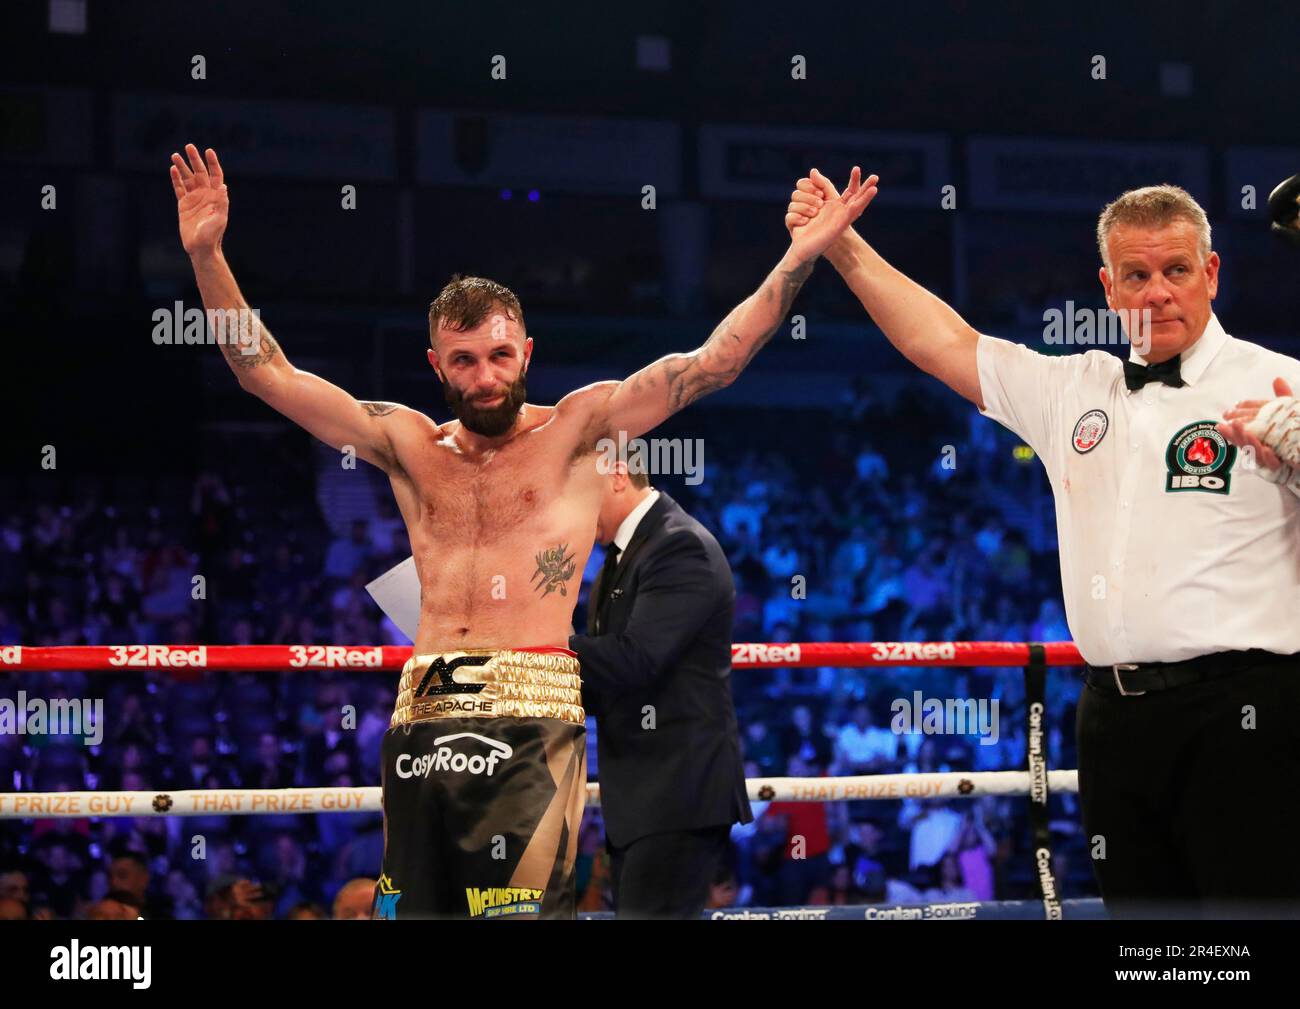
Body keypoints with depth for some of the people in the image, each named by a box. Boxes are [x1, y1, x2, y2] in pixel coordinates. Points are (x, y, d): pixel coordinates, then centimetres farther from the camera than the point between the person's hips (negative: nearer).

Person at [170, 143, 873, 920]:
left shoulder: (575, 431, 8)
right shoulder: (409, 445, 17)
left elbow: (713, 362, 3)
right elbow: (267, 374, 16)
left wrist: (803, 254, -4)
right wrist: (206, 255, 8)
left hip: (532, 717, -4)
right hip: (422, 721, 4)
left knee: (525, 905, -16)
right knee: (415, 905, 1)